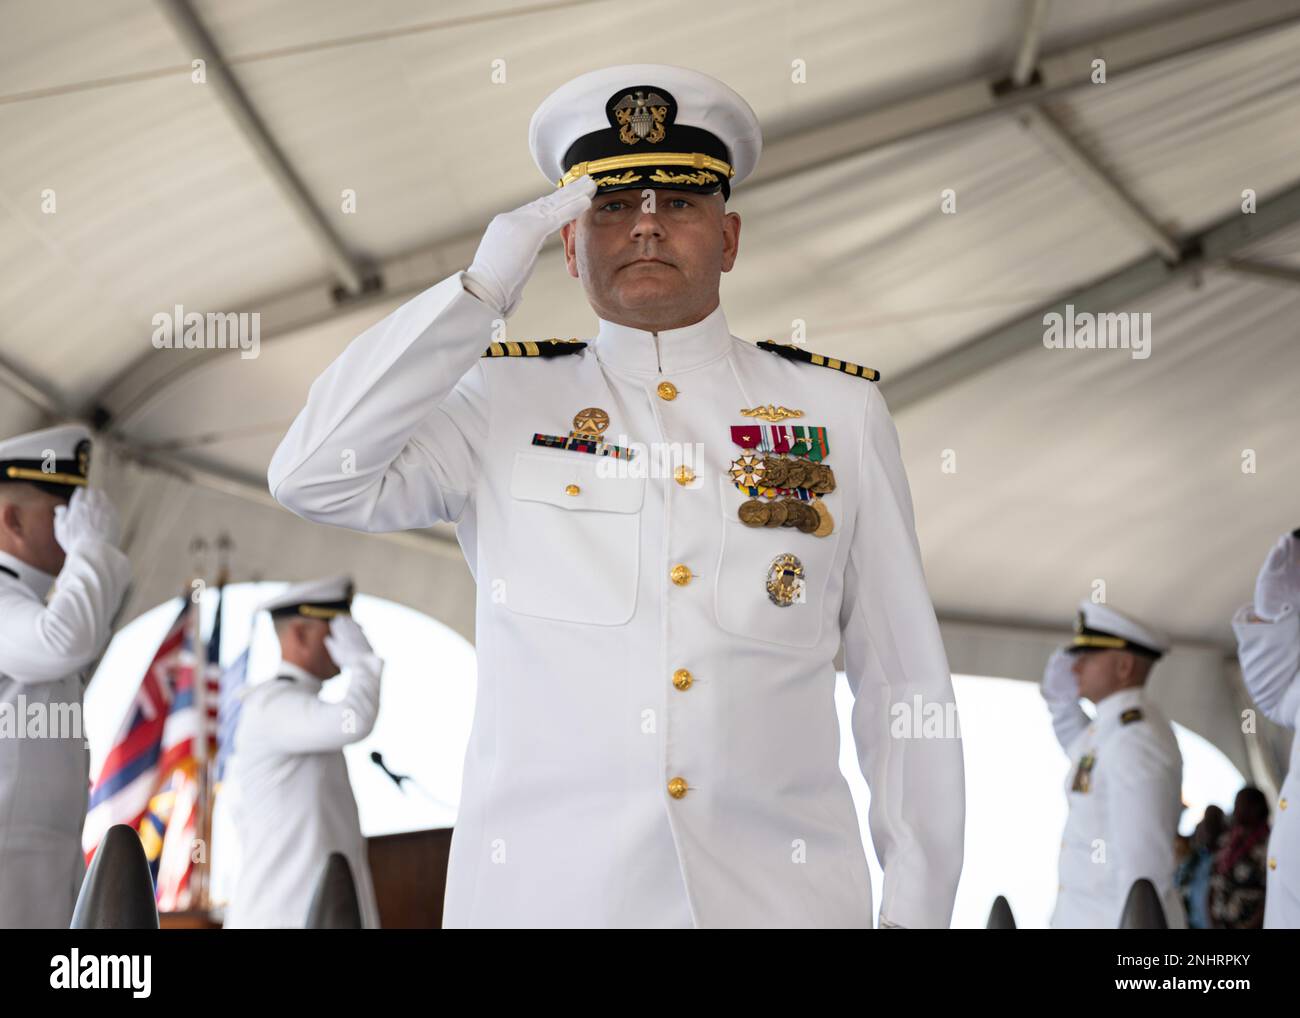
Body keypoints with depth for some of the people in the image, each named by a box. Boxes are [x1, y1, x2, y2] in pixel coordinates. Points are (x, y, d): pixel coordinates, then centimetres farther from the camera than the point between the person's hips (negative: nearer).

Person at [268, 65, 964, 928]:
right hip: (540, 892, -1)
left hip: (779, 892, 1)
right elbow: (315, 478, -10)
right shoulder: (499, 401, 6)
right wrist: (483, 290, -9)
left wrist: (919, 907, 2)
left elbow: (907, 684, 6)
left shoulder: (840, 412, 6)